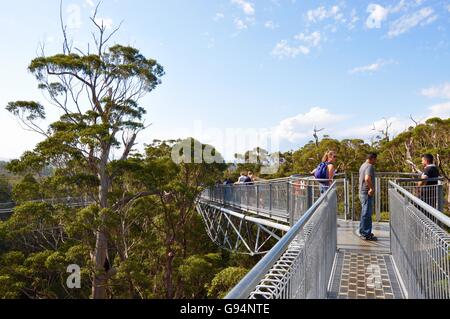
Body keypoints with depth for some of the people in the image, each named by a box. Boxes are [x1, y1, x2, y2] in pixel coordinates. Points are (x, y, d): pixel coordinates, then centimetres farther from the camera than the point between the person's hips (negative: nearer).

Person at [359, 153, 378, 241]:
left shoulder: (363, 165, 16)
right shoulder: (370, 166, -16)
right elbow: (367, 178, -33)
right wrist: (372, 188, -23)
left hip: (362, 192, 10)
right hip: (367, 193, -10)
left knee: (364, 213, 18)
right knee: (367, 214, -4)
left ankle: (362, 231, 26)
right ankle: (366, 234, 1)